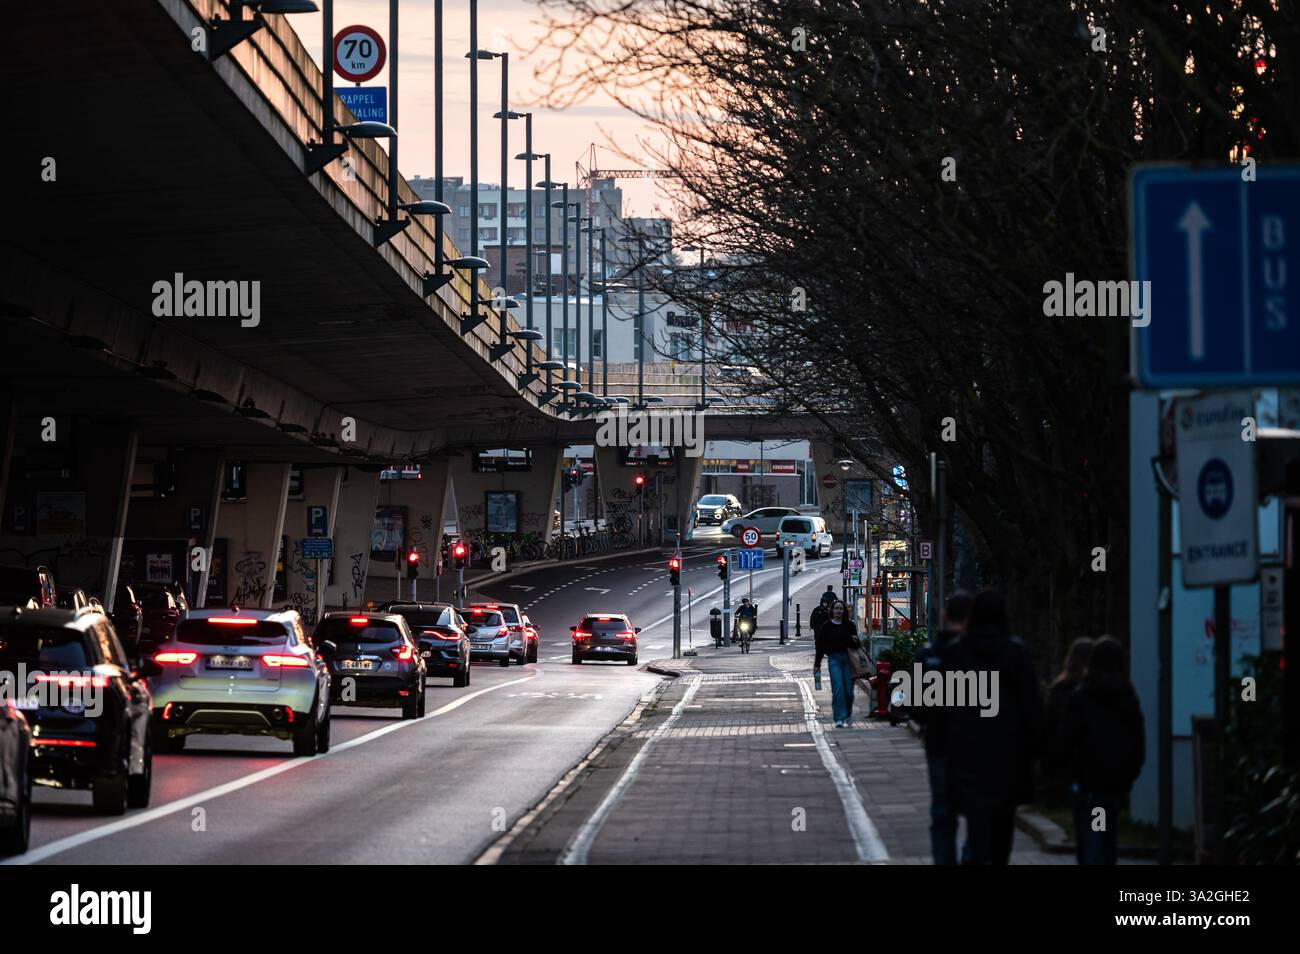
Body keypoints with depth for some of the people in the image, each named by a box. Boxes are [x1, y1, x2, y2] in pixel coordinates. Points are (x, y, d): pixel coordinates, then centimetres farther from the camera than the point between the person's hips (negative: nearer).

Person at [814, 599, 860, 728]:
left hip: (848, 658, 1)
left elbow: (856, 645, 12)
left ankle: (848, 714, 28)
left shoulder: (849, 625, 6)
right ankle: (839, 719, -9)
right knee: (838, 689, -11)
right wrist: (817, 664, 3)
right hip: (834, 659, -1)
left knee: (849, 689, 2)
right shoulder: (827, 626, 3)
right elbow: (820, 645, 5)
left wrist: (855, 641, -12)